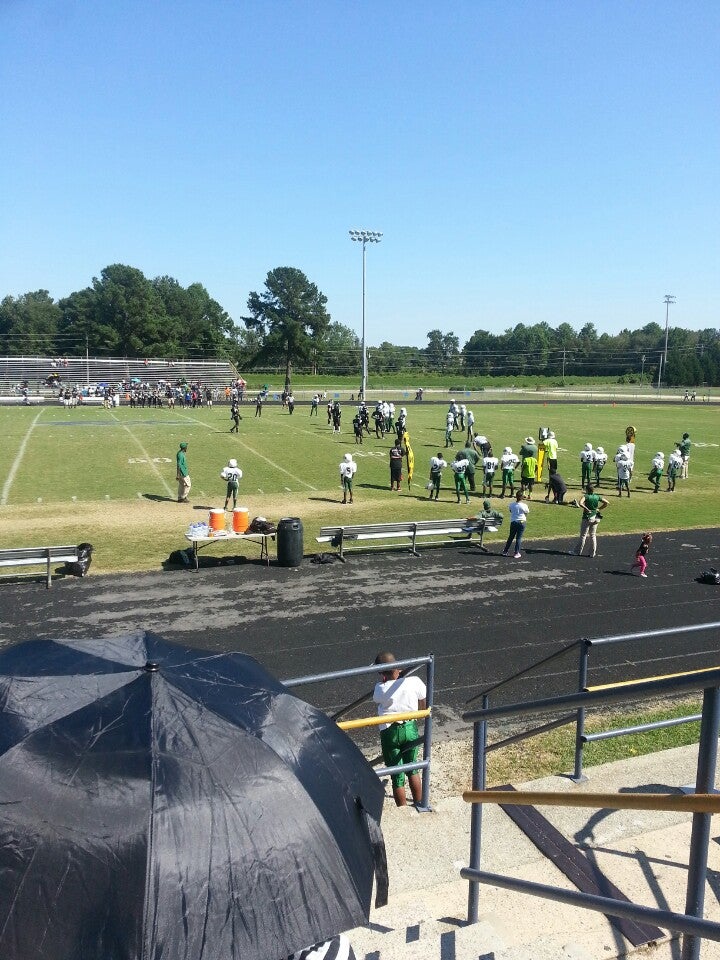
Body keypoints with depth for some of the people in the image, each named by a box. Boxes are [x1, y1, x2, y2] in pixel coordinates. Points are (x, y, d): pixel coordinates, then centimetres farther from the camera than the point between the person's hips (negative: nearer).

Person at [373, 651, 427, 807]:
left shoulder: (381, 689, -22)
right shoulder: (414, 682, -15)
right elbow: (423, 706, 0)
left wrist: (384, 680, -4)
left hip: (390, 733, -3)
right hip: (411, 729, 3)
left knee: (397, 777, 12)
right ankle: (419, 805, 39)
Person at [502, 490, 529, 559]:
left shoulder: (512, 504, -5)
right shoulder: (524, 506, -14)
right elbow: (527, 512, 1)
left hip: (513, 522, 3)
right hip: (521, 522, -3)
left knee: (510, 537, 15)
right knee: (519, 538, 4)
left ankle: (505, 551, 20)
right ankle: (517, 553, 6)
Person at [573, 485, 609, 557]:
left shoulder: (585, 496, -12)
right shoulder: (597, 496, 2)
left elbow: (580, 503, -30)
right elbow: (606, 502, 7)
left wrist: (587, 509, -19)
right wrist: (599, 509, 7)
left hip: (587, 517, -5)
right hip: (595, 518, 5)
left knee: (583, 535, 4)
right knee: (593, 535, 12)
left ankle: (578, 552, 12)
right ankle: (593, 553, 14)